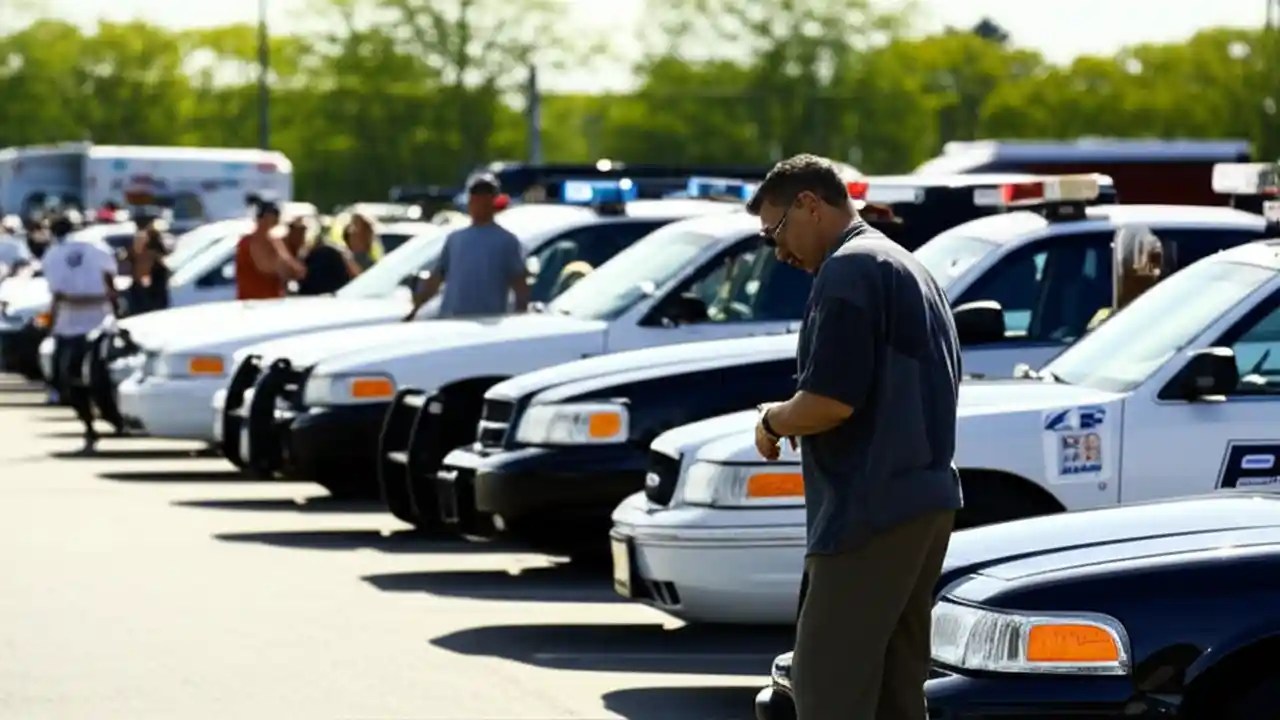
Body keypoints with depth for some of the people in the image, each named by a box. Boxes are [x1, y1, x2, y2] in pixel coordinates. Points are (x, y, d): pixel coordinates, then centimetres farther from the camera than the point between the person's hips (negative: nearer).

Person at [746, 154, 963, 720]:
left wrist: (773, 421, -2)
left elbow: (830, 400, -21)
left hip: (869, 510, -10)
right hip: (927, 500, 10)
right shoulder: (910, 270, 21)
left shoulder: (848, 271, -12)